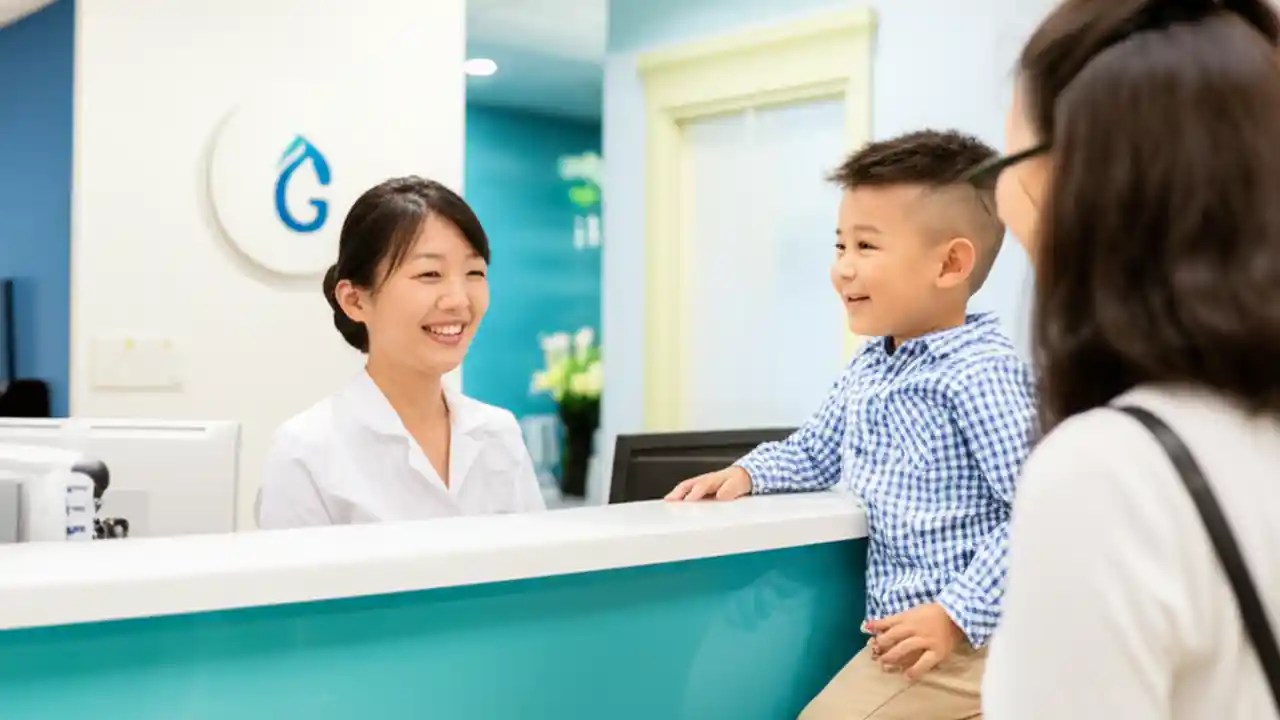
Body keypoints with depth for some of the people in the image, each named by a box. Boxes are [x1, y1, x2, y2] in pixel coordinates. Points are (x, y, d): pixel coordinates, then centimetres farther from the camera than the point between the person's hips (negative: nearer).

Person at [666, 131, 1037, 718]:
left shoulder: (981, 372, -18)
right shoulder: (868, 368, 10)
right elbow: (815, 453, 24)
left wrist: (959, 616, -23)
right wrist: (748, 474, 4)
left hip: (958, 638, -9)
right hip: (897, 627, 9)